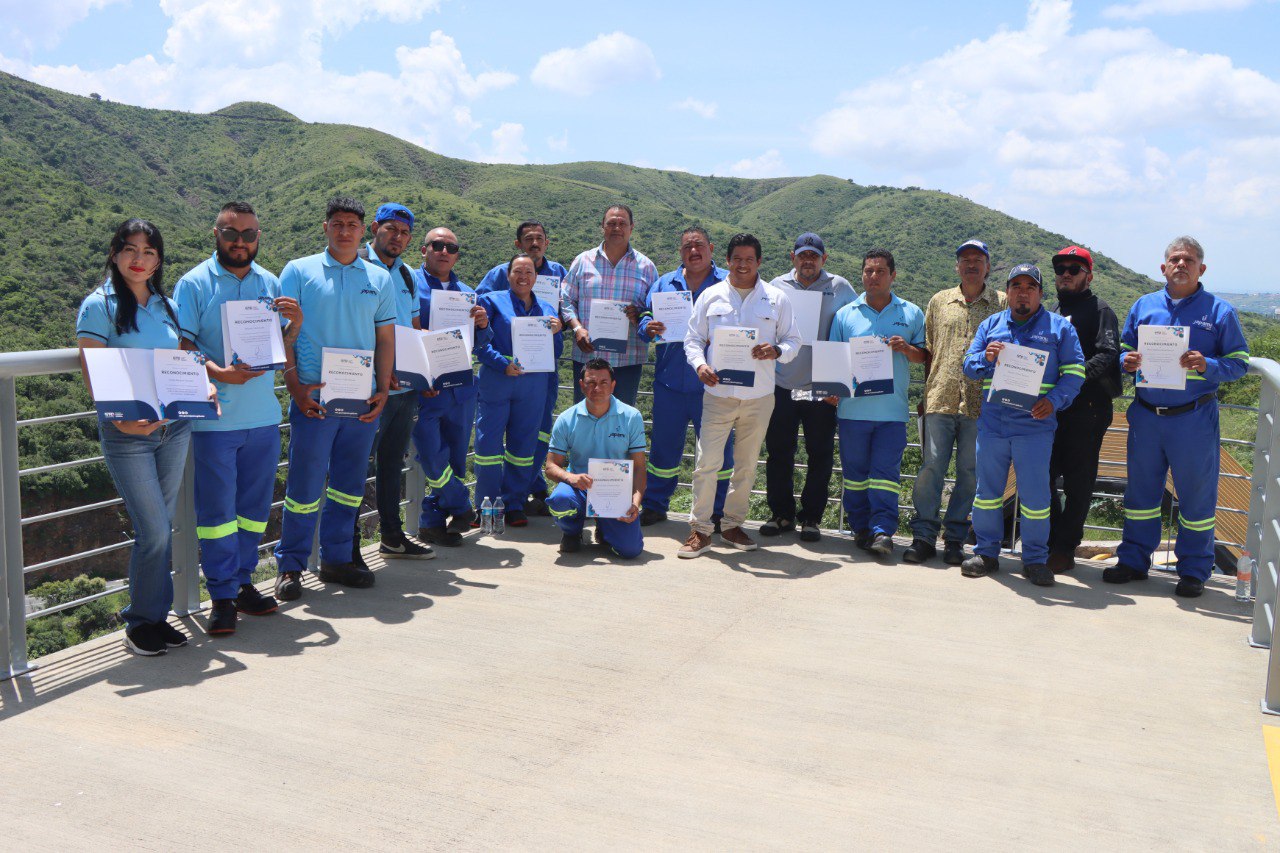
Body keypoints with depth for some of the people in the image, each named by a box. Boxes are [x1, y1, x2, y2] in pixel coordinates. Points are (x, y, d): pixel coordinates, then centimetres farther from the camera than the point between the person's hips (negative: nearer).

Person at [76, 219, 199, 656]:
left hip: (174, 427, 5)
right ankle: (141, 623, 11)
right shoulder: (99, 306, -6)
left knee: (161, 528, 10)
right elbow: (92, 376, -10)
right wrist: (121, 419, -24)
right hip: (127, 434, -5)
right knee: (154, 531, -6)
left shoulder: (167, 305, 10)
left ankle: (154, 616, 22)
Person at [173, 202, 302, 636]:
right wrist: (220, 373, -25)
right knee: (216, 507, 0)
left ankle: (243, 583, 24)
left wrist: (296, 323, -4)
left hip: (264, 416, 5)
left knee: (255, 505, 11)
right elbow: (182, 346, -8)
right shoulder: (195, 284, -1)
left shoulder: (271, 284, 14)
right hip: (214, 417, -4)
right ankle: (222, 596, 9)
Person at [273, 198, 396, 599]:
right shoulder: (299, 271, 3)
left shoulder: (379, 278, 12)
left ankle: (336, 559, 23)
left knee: (350, 485, 10)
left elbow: (386, 338, 13)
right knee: (304, 485, 0)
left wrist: (382, 390, 3)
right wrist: (295, 387, -8)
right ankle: (290, 566, 12)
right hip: (314, 397, -3)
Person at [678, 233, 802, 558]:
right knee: (707, 462, -6)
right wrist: (700, 365, -12)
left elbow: (793, 340, 8)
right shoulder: (711, 296, 5)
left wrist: (776, 351, -14)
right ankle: (700, 529, 3)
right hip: (718, 393, -1)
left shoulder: (777, 299, 6)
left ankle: (733, 525, 24)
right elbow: (693, 338, 7)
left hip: (759, 395, 1)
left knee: (747, 464, 10)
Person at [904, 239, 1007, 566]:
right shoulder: (939, 301, 14)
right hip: (939, 400, 1)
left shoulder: (1003, 304, 8)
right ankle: (924, 536, 5)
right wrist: (926, 392, 11)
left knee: (970, 472, 3)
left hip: (980, 403, -1)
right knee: (930, 466, -2)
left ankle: (955, 539, 12)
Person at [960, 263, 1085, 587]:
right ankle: (986, 552, 21)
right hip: (992, 423, 3)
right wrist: (986, 357, -11)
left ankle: (1035, 559, 12)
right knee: (987, 490, 8)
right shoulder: (990, 325, 14)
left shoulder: (1059, 327, 7)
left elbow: (1075, 371, 2)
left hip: (1034, 425, -2)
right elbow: (968, 366, 11)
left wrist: (1054, 400, -13)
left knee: (1035, 496, -1)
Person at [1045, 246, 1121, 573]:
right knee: (1044, 475, 6)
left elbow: (1108, 354, -15)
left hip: (1086, 410, -6)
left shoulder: (1099, 310, -1)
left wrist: (1078, 374, -30)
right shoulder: (1052, 310, 19)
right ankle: (1052, 542, 18)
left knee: (1078, 482, 1)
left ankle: (1065, 549, 7)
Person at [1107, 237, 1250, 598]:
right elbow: (1124, 351, 15)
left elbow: (1239, 362, -2)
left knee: (1197, 494, 5)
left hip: (1194, 418, -3)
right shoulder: (1143, 306, 8)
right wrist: (1127, 362, -8)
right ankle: (1133, 560, 23)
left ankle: (1194, 570, 17)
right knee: (1141, 489, 11)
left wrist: (1207, 366, -21)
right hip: (1146, 415, 3)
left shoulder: (1219, 311, -1)